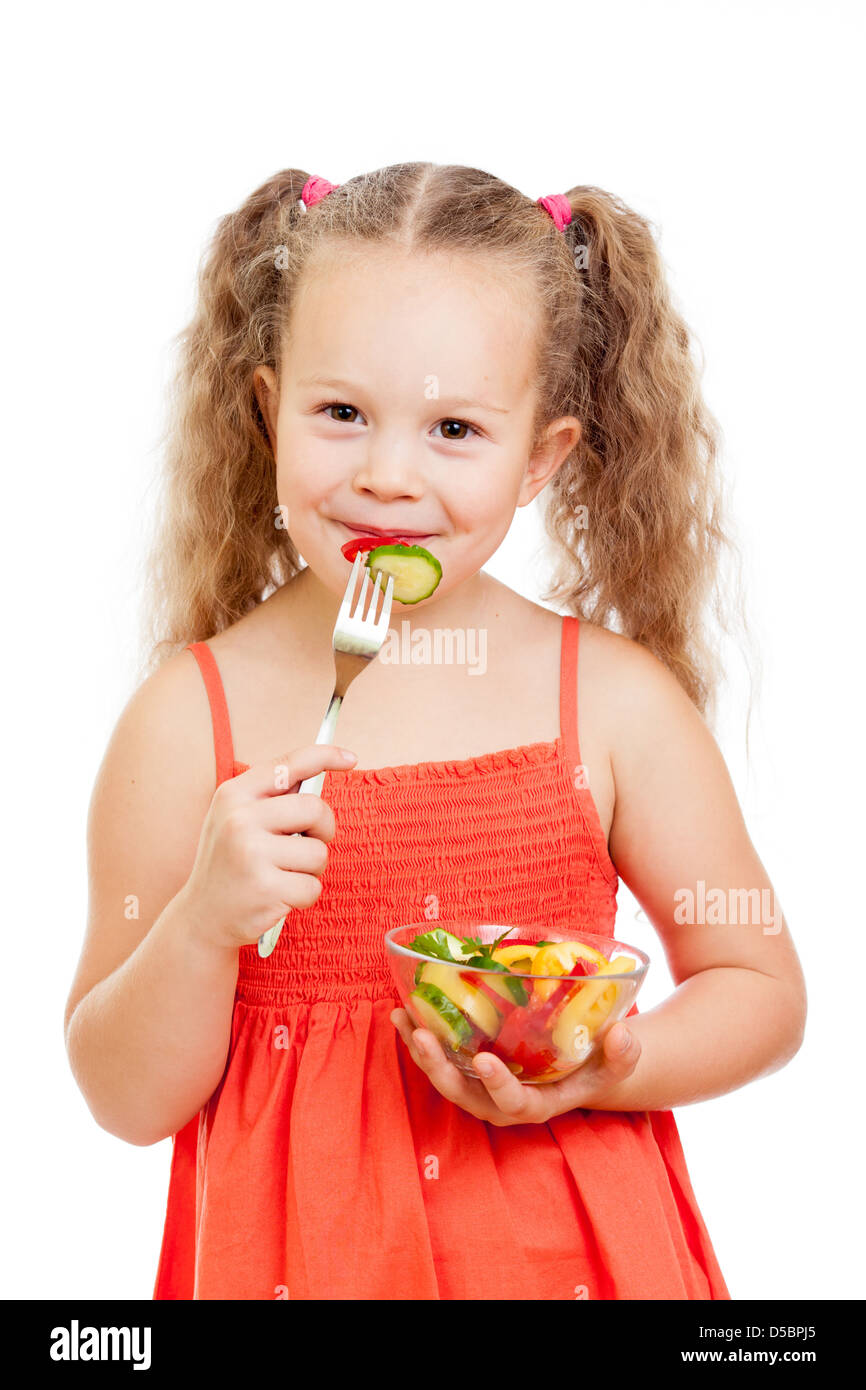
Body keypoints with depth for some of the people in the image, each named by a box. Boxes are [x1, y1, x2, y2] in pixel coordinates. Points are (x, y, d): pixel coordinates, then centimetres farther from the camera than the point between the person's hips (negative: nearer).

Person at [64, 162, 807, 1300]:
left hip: (558, 1243, 1)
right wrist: (202, 922, -23)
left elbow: (762, 991, 1)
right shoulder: (188, 715, -10)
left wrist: (604, 1070, -16)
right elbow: (127, 1101, -6)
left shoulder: (618, 699, -8)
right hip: (298, 1246, 0)